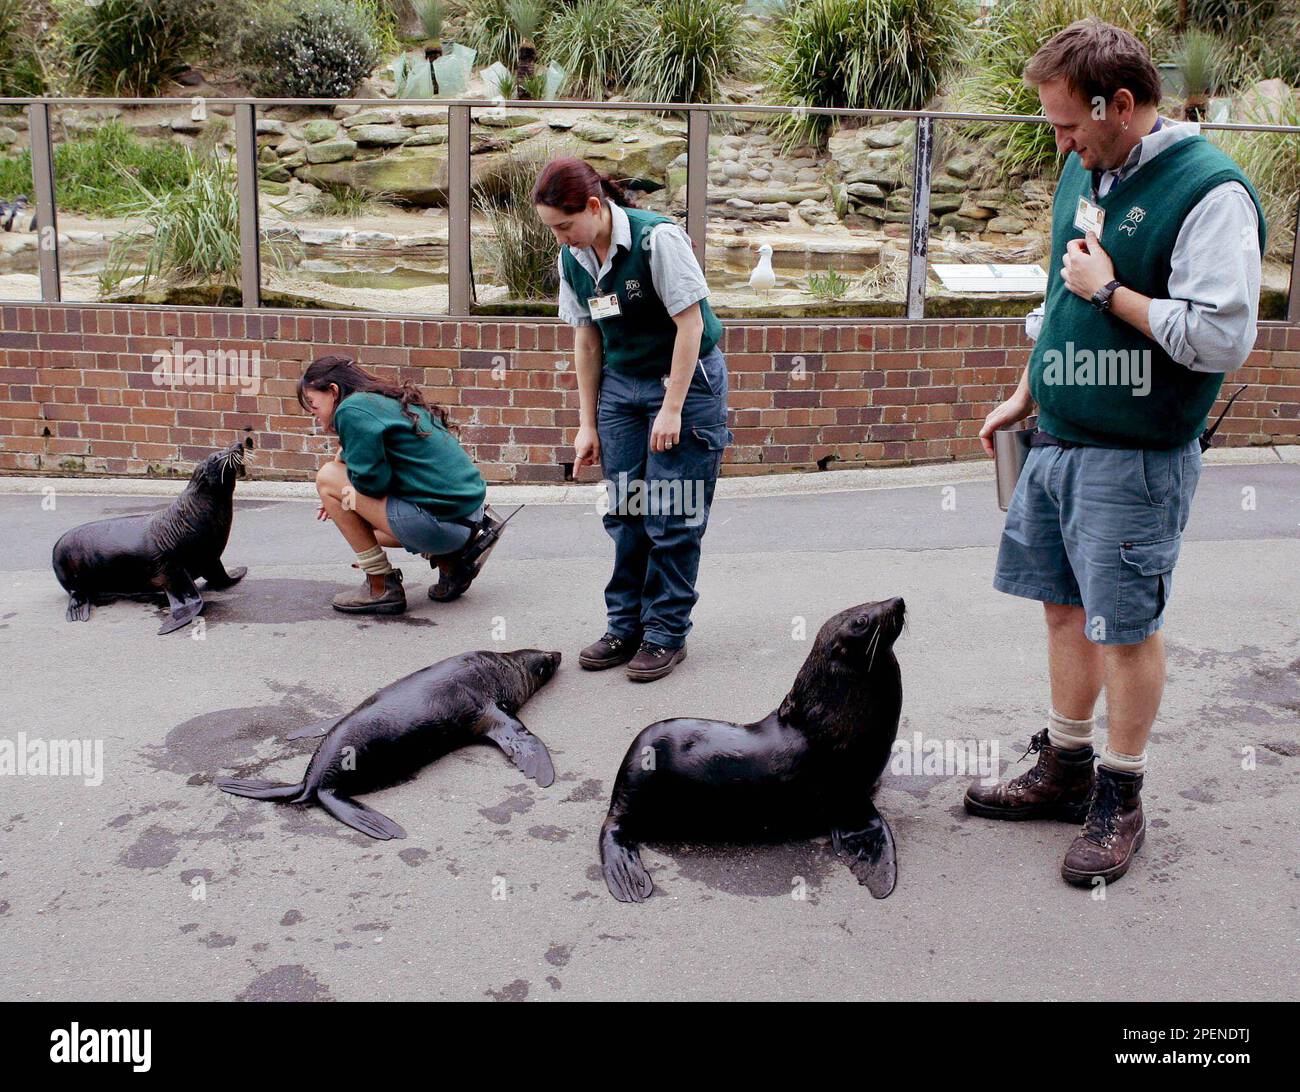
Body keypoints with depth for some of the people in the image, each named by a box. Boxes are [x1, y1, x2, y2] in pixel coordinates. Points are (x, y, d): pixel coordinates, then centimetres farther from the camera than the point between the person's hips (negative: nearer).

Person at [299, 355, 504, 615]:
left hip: (439, 521, -10)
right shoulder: (392, 401, 20)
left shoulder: (352, 409, -9)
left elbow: (372, 481, -13)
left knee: (328, 478, 0)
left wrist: (343, 459, 7)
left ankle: (381, 588, 1)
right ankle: (451, 560, 14)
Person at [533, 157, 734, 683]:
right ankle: (625, 626, 14)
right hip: (620, 386, 6)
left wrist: (671, 409, -18)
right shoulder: (572, 259, -1)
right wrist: (588, 423, 6)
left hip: (687, 380, -5)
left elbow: (690, 324, -17)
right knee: (625, 512, 4)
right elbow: (587, 341, 7)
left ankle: (666, 633, 7)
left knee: (671, 515, -3)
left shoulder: (657, 238, -19)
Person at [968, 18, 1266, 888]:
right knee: (1065, 607, 15)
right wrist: (1026, 397, 21)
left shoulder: (1210, 191, -16)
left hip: (1137, 457, -7)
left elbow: (1222, 337, -22)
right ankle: (1065, 772, 31)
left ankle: (1122, 800, 20)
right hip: (1057, 442, 8)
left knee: (1129, 627, 4)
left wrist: (1110, 291, -17)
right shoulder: (1083, 173, 9)